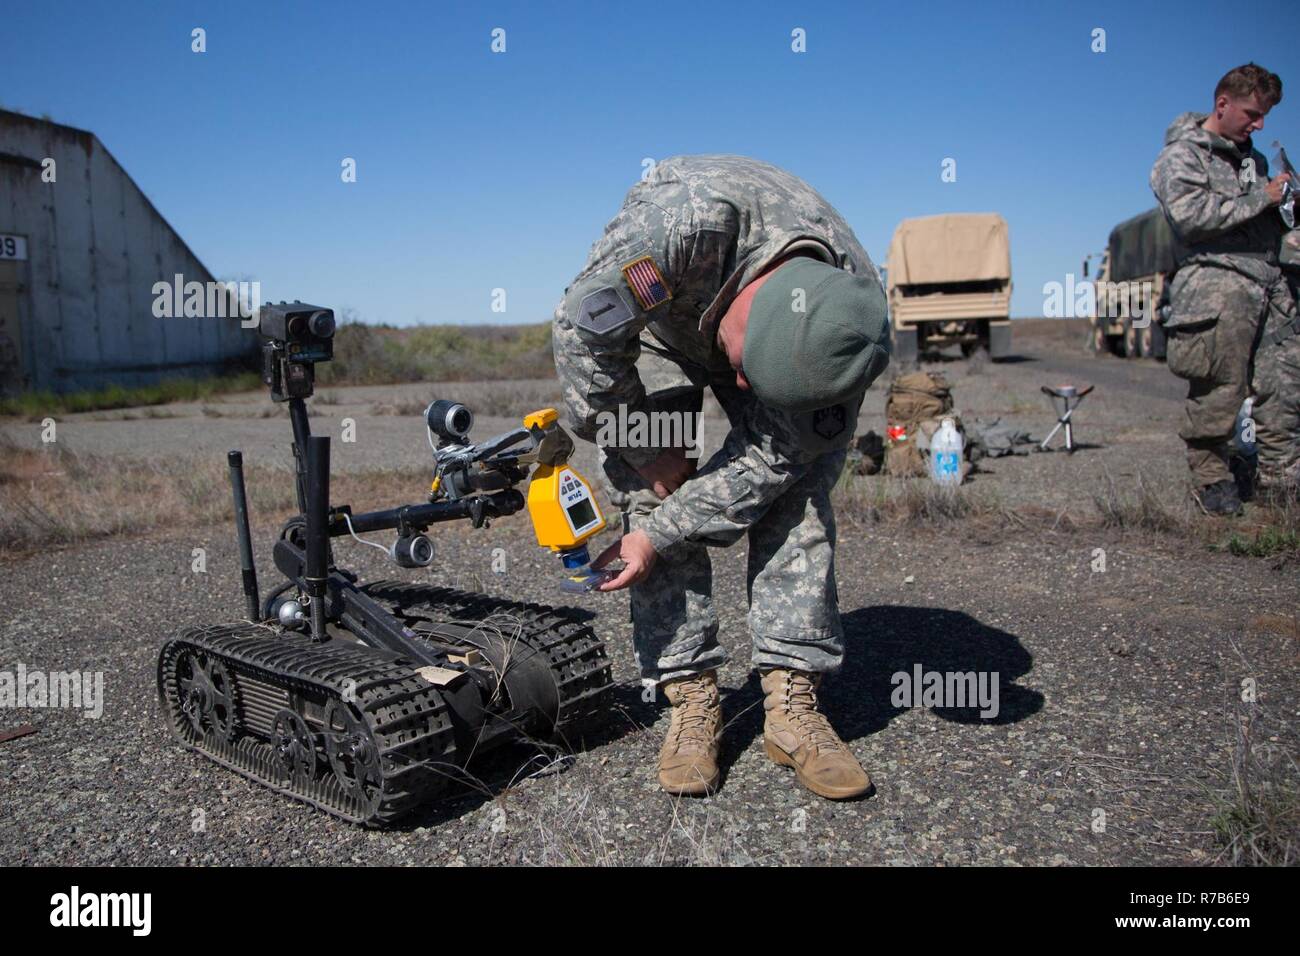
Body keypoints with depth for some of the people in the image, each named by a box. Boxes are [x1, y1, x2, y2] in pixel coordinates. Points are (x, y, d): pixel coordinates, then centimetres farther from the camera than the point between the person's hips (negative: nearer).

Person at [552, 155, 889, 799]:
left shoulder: (854, 322, -33)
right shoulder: (691, 218, -44)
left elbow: (768, 456, -27)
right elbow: (584, 325, -32)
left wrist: (659, 536, -28)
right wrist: (641, 448, -23)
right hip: (652, 313, -1)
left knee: (796, 486, -15)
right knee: (654, 489, -16)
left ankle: (792, 703, -9)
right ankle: (692, 703, -8)